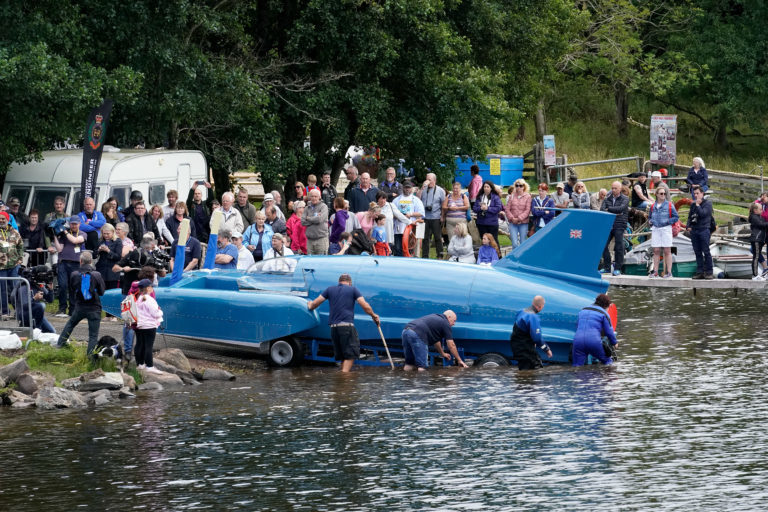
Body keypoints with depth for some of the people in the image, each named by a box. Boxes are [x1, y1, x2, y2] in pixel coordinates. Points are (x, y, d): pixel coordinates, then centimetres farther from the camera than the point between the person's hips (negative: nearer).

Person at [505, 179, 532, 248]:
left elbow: (527, 210, -6)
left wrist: (519, 218, -14)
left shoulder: (528, 197, 0)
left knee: (522, 243, 4)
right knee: (514, 243, -7)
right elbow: (507, 209, 4)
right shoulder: (511, 196, 6)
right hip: (513, 223, 1)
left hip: (523, 223, -1)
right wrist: (512, 218, -11)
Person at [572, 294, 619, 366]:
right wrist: (615, 342, 25)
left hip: (578, 339, 3)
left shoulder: (582, 311, 23)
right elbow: (609, 331, 7)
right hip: (594, 341, -3)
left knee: (577, 366, 0)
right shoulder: (603, 313, 6)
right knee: (607, 361, 16)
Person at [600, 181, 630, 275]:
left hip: (619, 226, -4)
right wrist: (614, 213, -12)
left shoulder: (625, 199, 4)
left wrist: (609, 209, -7)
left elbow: (621, 208, -14)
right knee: (604, 245, -2)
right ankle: (606, 267, 9)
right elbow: (602, 210, 0)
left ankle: (617, 269, 1)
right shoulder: (607, 199, 14)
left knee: (619, 247, -6)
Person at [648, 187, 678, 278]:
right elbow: (650, 217, 25)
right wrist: (650, 221, 4)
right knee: (656, 251, 4)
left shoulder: (669, 205, 1)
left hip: (666, 229, -4)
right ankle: (655, 271, 7)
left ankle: (669, 272, -2)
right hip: (655, 229, 4)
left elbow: (676, 217, 1)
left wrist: (667, 221, -11)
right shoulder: (653, 206, 12)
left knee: (667, 251, -2)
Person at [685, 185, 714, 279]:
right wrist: (688, 226, 6)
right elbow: (690, 217, 21)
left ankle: (708, 272, -4)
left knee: (706, 252, -6)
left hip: (704, 230, -6)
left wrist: (697, 205, -5)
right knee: (697, 252, 6)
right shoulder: (693, 205, 18)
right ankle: (699, 272, 8)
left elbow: (702, 214, -15)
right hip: (694, 231, 6)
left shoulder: (707, 204, 0)